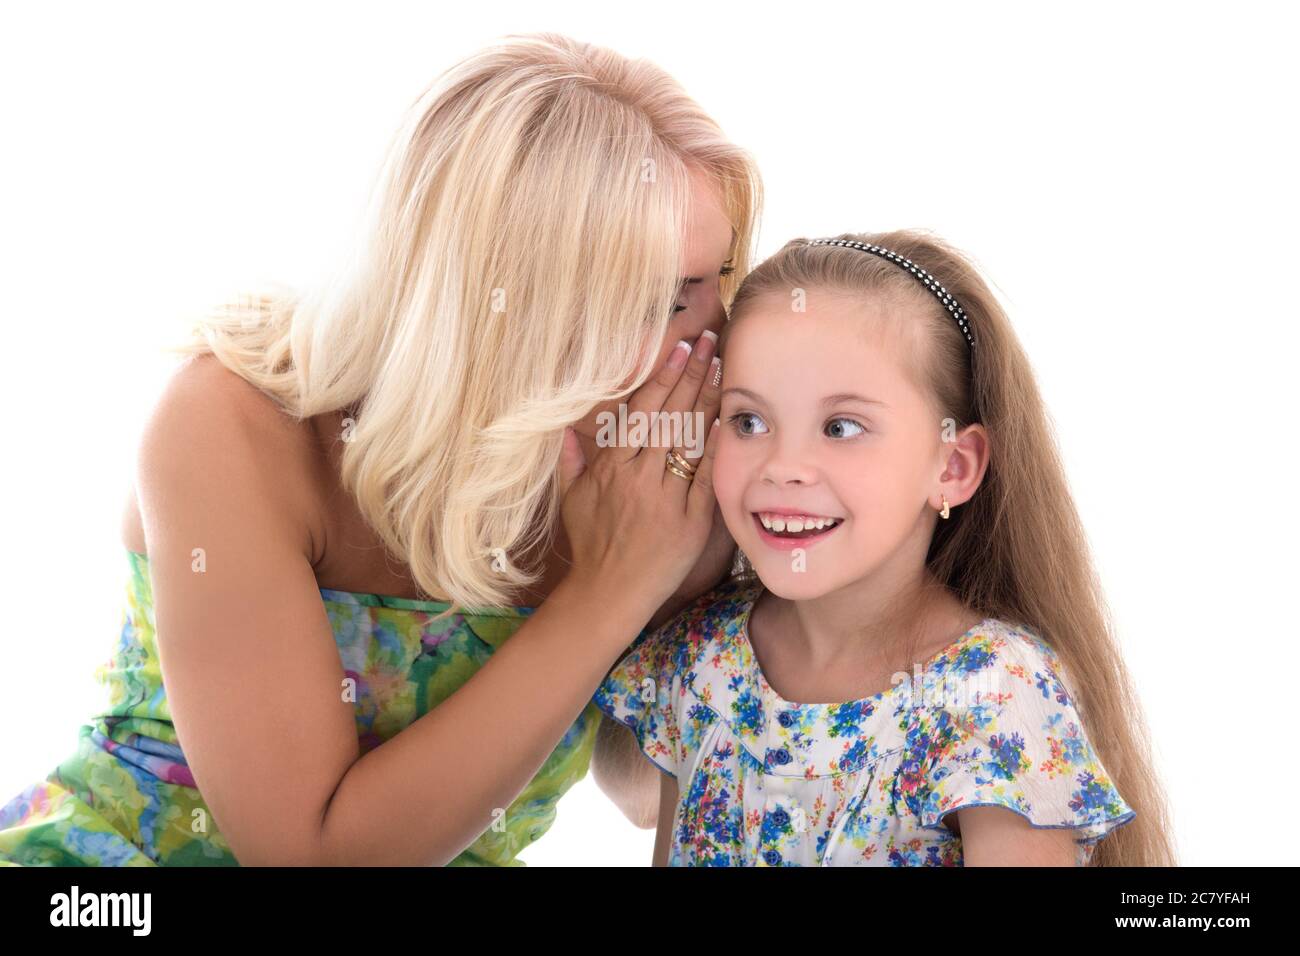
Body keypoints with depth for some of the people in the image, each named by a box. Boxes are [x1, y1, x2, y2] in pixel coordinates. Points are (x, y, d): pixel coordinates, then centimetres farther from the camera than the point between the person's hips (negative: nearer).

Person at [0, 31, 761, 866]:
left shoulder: (624, 467, -11)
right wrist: (606, 595, -26)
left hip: (451, 849, 3)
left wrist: (697, 570, -18)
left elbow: (653, 794, -2)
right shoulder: (235, 428, -21)